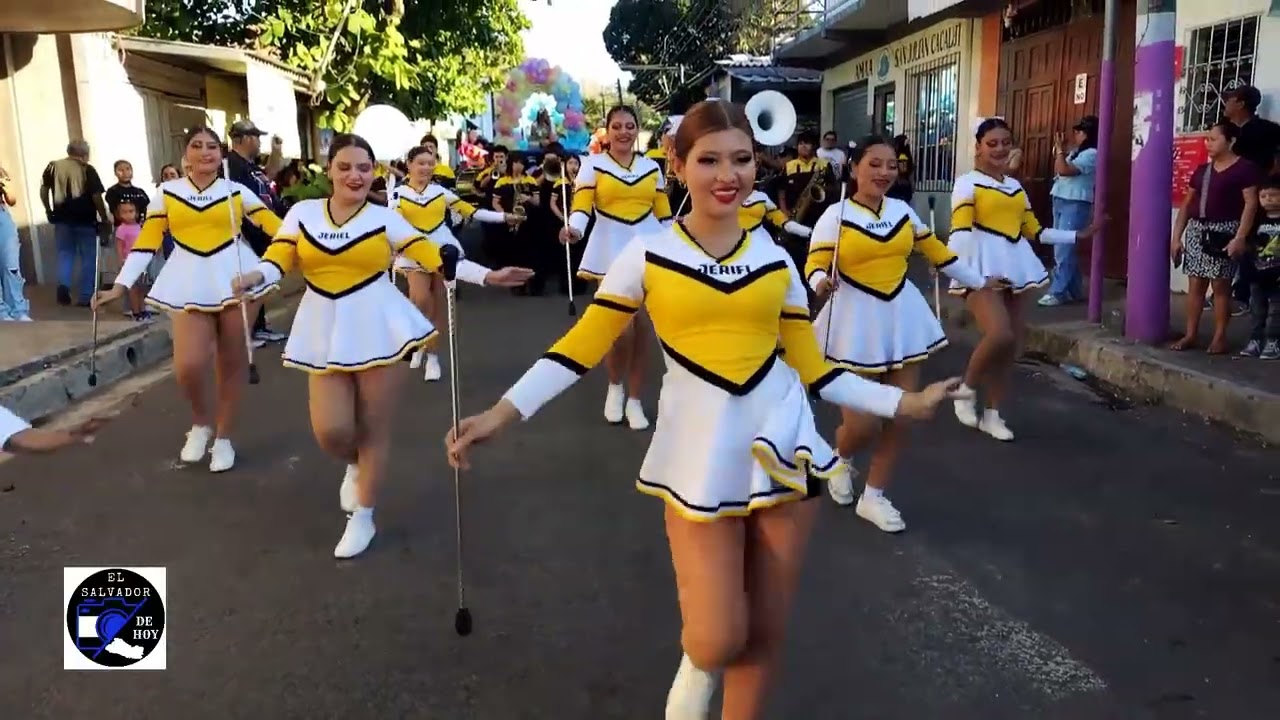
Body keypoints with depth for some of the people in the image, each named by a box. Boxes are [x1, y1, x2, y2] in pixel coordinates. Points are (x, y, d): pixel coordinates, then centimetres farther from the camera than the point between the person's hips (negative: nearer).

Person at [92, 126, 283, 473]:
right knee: (188, 366, -12)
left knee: (232, 362, 5)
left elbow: (275, 225, -1)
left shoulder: (237, 191, 4)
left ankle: (223, 437, 21)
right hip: (189, 282, 0)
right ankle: (201, 421, 19)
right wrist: (120, 286, -4)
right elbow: (147, 241, 3)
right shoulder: (167, 193, 6)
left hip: (235, 277, 0)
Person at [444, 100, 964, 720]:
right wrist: (502, 413, -12)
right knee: (719, 638, -6)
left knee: (765, 629, 10)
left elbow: (812, 368, 9)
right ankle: (695, 668, 31)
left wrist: (903, 403, 6)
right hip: (699, 453, -3)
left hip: (782, 443, 3)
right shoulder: (647, 255, -3)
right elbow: (581, 348, -4)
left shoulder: (776, 261, 5)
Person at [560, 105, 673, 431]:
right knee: (621, 328, -9)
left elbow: (664, 212, 13)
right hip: (611, 249, -3)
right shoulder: (593, 164, 3)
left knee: (641, 327, 4)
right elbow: (582, 204, -11)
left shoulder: (652, 167, 11)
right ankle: (615, 385, 20)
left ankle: (634, 399, 16)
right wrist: (574, 228, -31)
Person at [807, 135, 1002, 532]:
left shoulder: (903, 210, 6)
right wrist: (822, 284, -37)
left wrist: (977, 281, 24)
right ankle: (840, 461, 30)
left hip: (901, 317, 5)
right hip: (855, 322, -5)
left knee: (899, 417, 6)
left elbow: (936, 251, 17)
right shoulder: (835, 215, -8)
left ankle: (873, 497, 23)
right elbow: (816, 265, -15)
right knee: (862, 424, -6)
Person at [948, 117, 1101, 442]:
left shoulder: (1015, 186, 18)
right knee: (999, 335, -26)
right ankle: (966, 390, -1)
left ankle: (992, 415, 17)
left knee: (1011, 345, 6)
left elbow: (1034, 231, 23)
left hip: (1013, 267, 7)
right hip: (982, 268, -7)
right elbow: (961, 230, -15)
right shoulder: (968, 183, -3)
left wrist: (1078, 235, 24)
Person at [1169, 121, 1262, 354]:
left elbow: (1251, 204, -11)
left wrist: (1240, 238, -20)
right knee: (1195, 284, 5)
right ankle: (1191, 334, 10)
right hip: (1197, 231, 6)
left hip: (1223, 233, -6)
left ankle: (1219, 336, 4)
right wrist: (1176, 237, 9)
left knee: (1220, 285, -4)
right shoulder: (1202, 170, 15)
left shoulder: (1244, 168, -3)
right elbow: (1187, 204, 16)